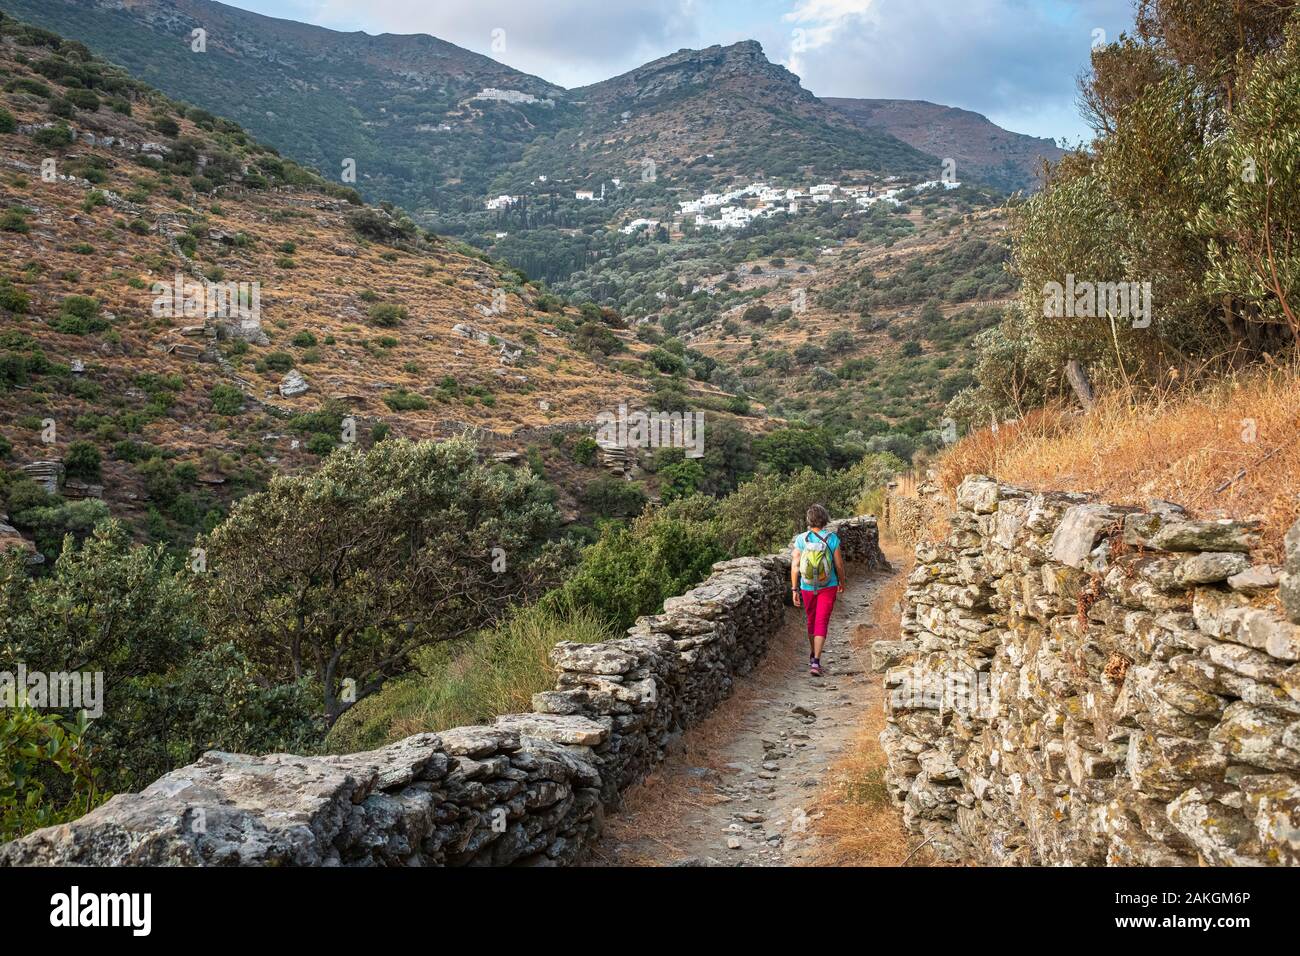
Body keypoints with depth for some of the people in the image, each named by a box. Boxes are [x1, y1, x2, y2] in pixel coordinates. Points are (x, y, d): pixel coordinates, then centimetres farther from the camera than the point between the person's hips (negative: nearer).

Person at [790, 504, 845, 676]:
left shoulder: (801, 539, -9)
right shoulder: (832, 538, -11)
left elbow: (795, 565, -11)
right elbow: (839, 564, -4)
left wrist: (794, 589, -4)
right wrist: (842, 582, 13)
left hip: (807, 588, 2)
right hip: (828, 587, -2)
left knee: (811, 620, 21)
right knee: (822, 622, 0)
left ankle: (813, 654, 40)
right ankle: (815, 661, -11)